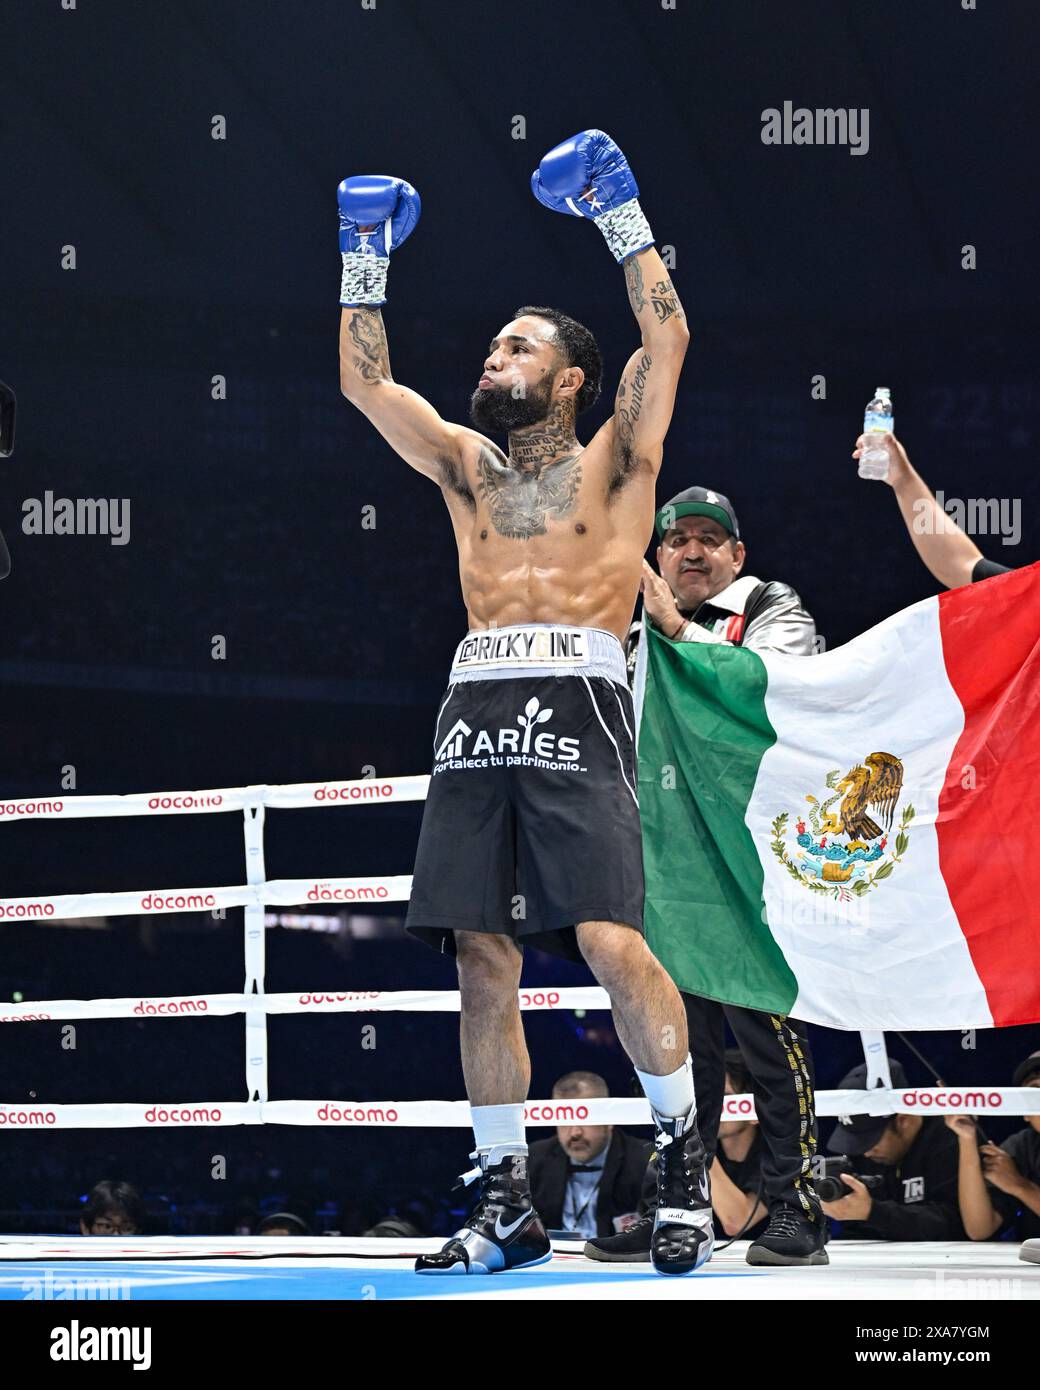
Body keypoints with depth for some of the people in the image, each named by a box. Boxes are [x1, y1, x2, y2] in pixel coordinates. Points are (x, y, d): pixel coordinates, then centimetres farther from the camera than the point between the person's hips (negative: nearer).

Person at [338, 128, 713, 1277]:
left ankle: (684, 1157, -2)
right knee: (481, 960, -2)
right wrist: (364, 260, 27)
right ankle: (505, 1203, 5)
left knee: (609, 940, -18)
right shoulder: (466, 463, 26)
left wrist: (622, 218, 9)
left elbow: (666, 338, 4)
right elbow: (364, 381, 26)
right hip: (476, 707, 5)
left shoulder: (612, 460, 13)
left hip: (574, 701, -5)